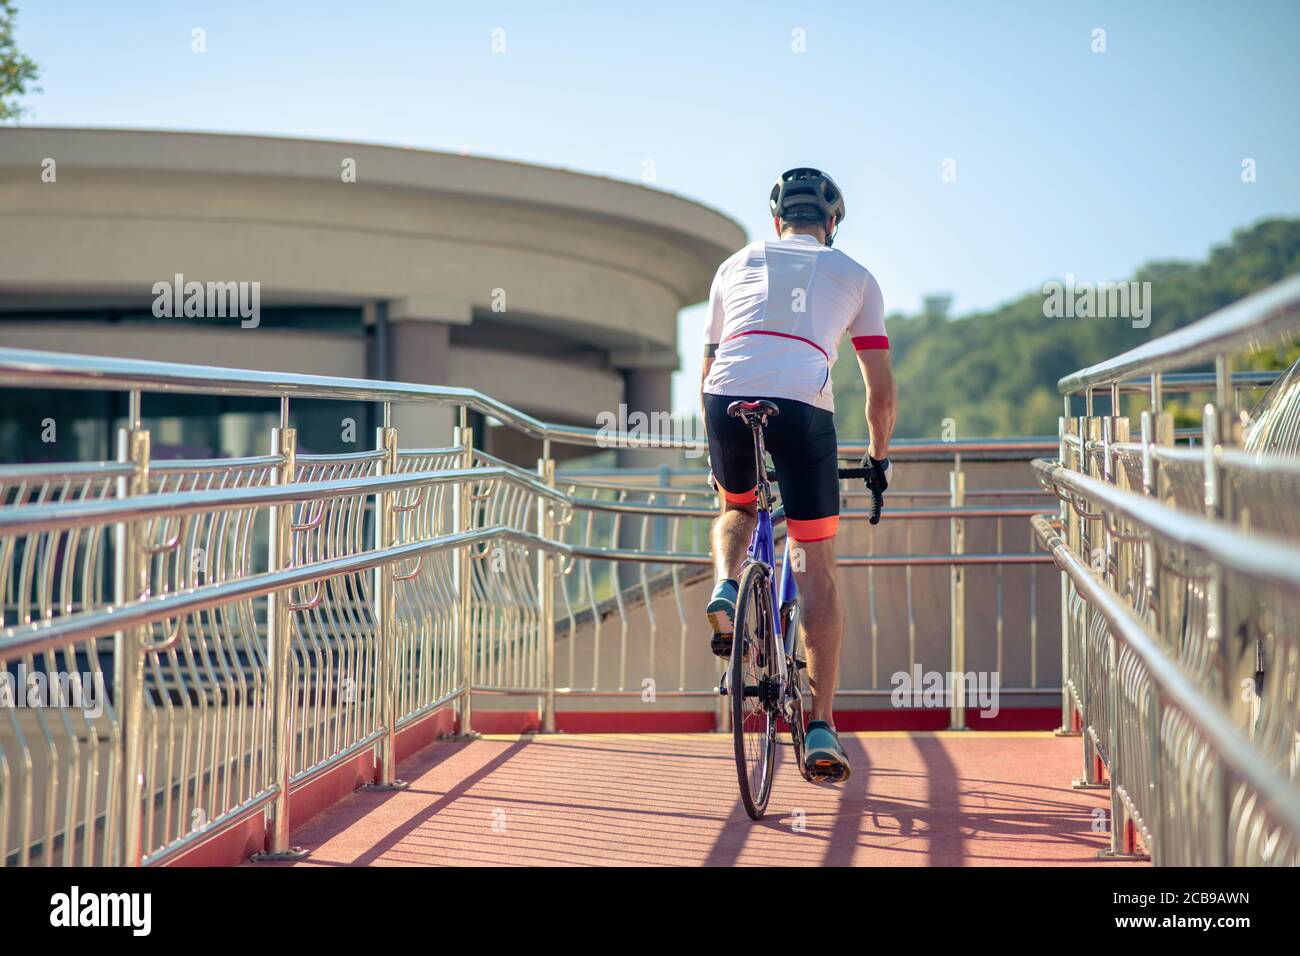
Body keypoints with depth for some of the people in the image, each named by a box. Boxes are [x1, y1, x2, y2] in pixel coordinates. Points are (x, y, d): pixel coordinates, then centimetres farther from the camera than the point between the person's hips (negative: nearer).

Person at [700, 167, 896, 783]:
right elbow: (881, 390, 21)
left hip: (728, 399, 2)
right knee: (816, 570, 8)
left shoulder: (738, 265, 28)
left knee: (737, 508, 34)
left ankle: (725, 592, 3)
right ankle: (822, 728, 4)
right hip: (803, 407, -2)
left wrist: (714, 449, 42)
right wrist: (879, 458, 35)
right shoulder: (855, 277, 24)